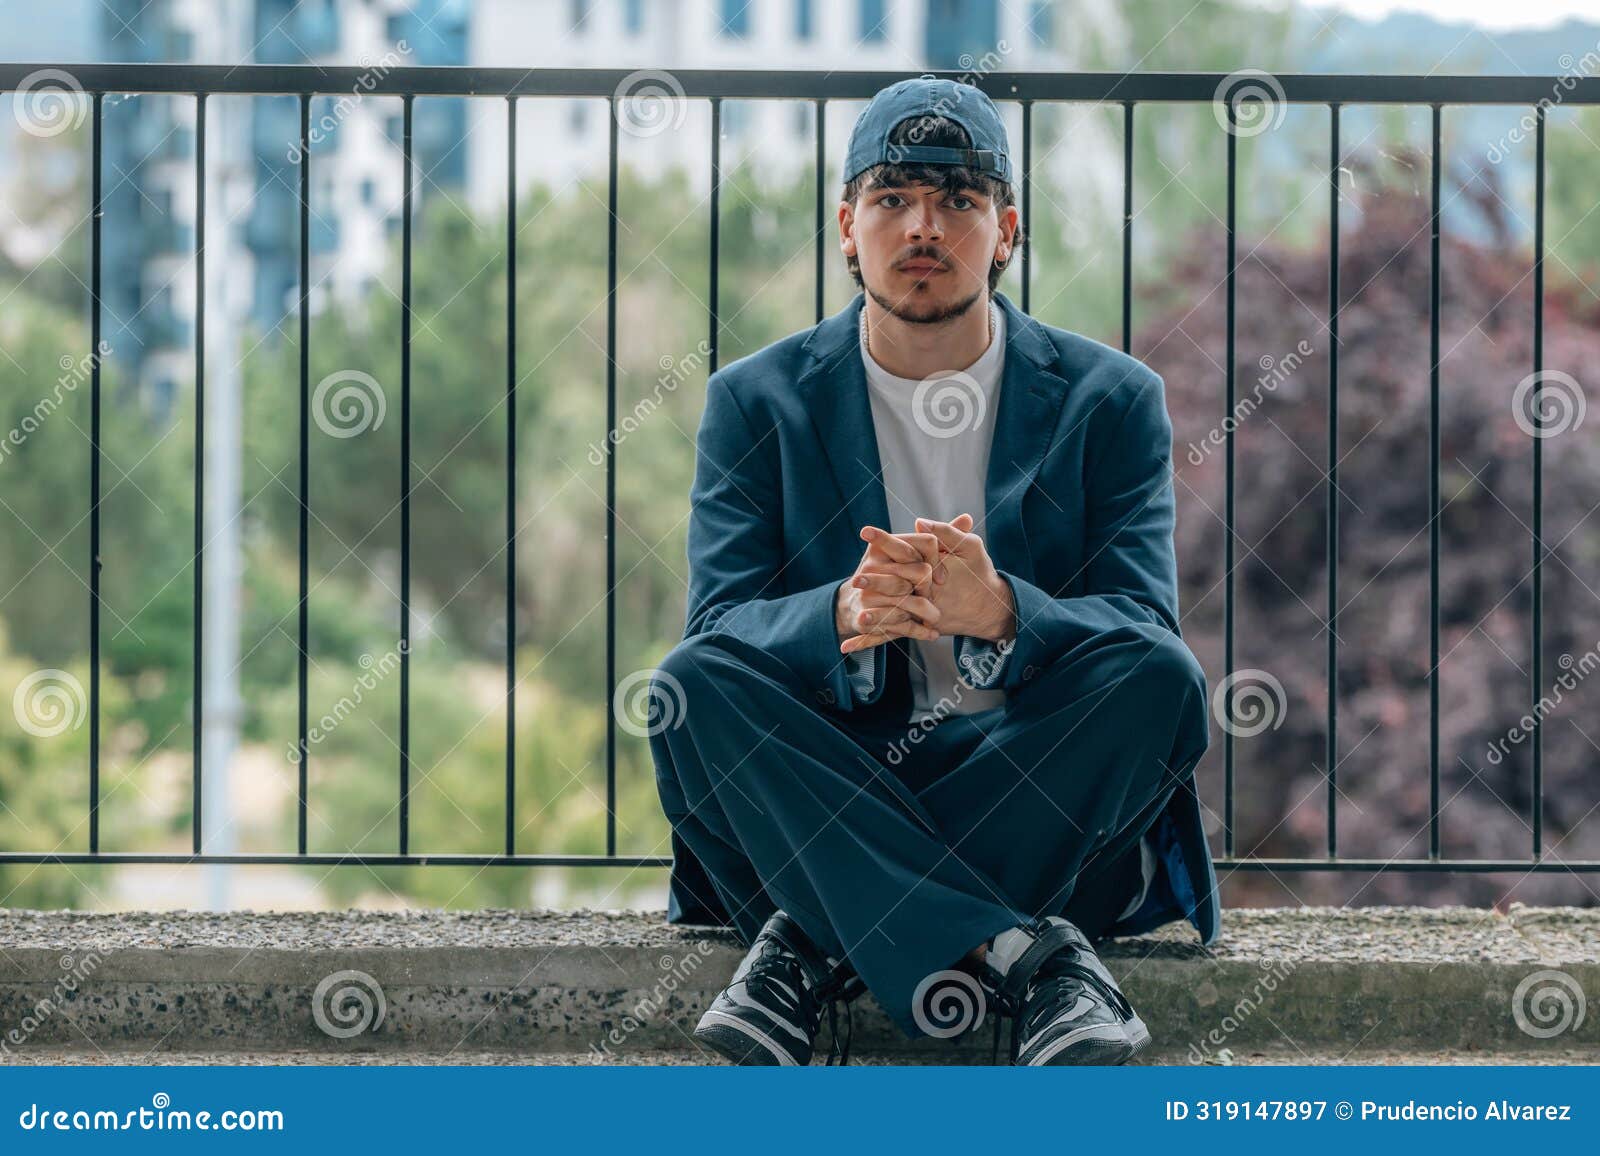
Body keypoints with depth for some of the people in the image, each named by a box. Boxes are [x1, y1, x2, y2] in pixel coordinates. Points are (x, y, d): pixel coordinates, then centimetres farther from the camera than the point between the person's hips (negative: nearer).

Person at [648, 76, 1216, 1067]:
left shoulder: (1111, 400, 6)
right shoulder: (756, 403, 8)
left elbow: (1146, 637, -6)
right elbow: (719, 630, -5)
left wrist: (997, 613, -30)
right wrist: (846, 618, -30)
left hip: (1046, 796, 0)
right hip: (824, 786, 0)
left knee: (1158, 676, -28)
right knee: (693, 687, -28)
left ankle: (819, 943, -29)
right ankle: (1022, 954, -37)